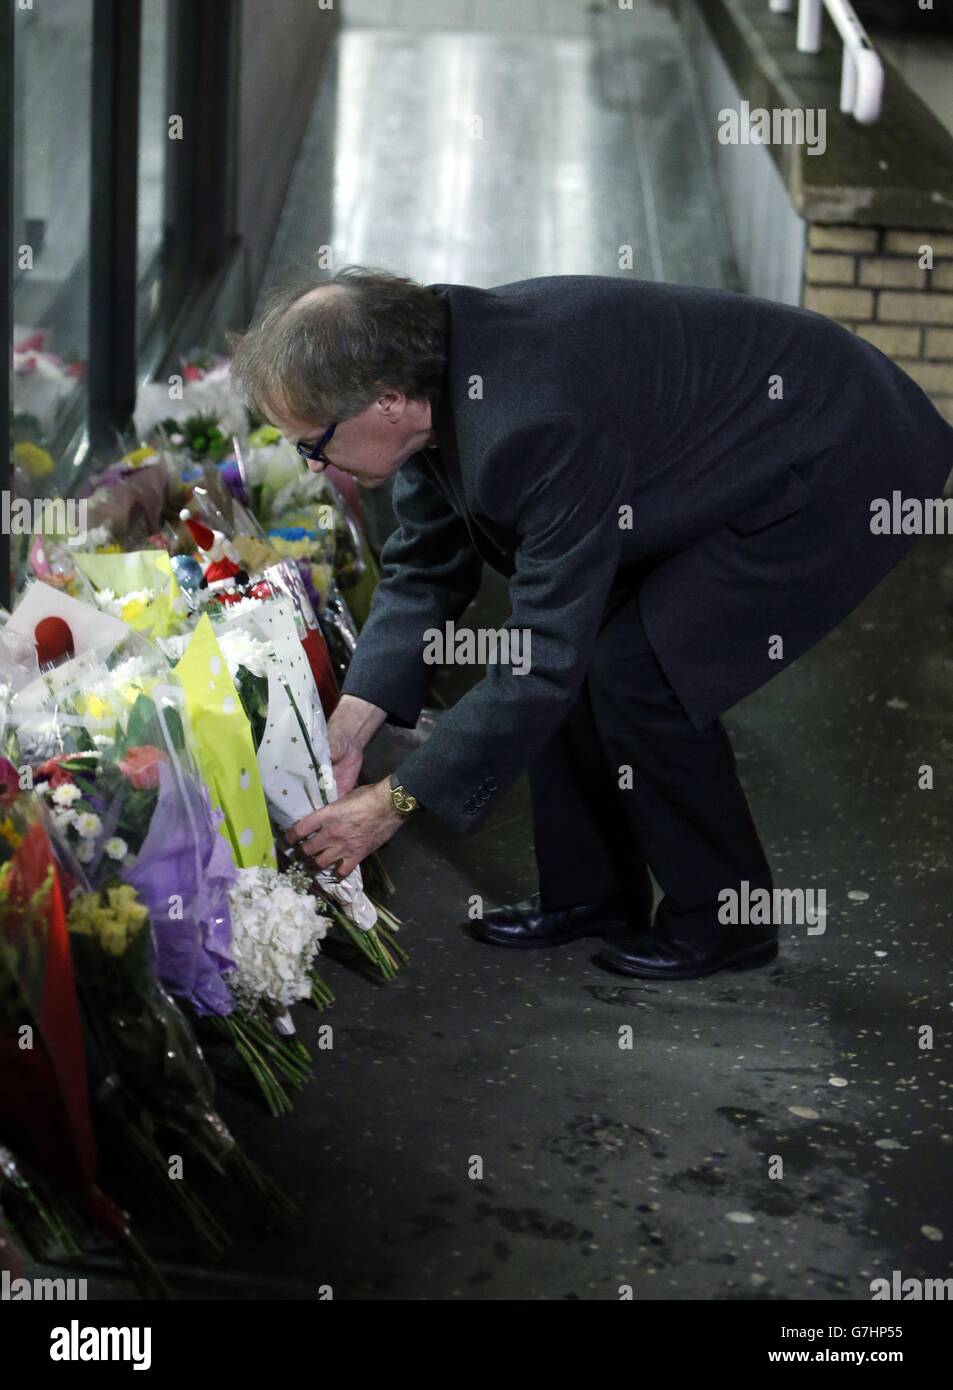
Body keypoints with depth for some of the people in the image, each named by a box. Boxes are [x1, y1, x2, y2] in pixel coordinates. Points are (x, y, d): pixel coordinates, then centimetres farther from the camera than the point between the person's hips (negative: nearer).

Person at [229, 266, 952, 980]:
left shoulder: (540, 426, -36)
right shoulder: (430, 377, -9)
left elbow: (545, 661, -29)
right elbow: (425, 567, 4)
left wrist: (396, 801, -21)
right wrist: (350, 726, -4)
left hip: (839, 465, -9)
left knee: (636, 672, -15)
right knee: (575, 649, 4)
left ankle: (724, 917, 6)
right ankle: (589, 892, 20)